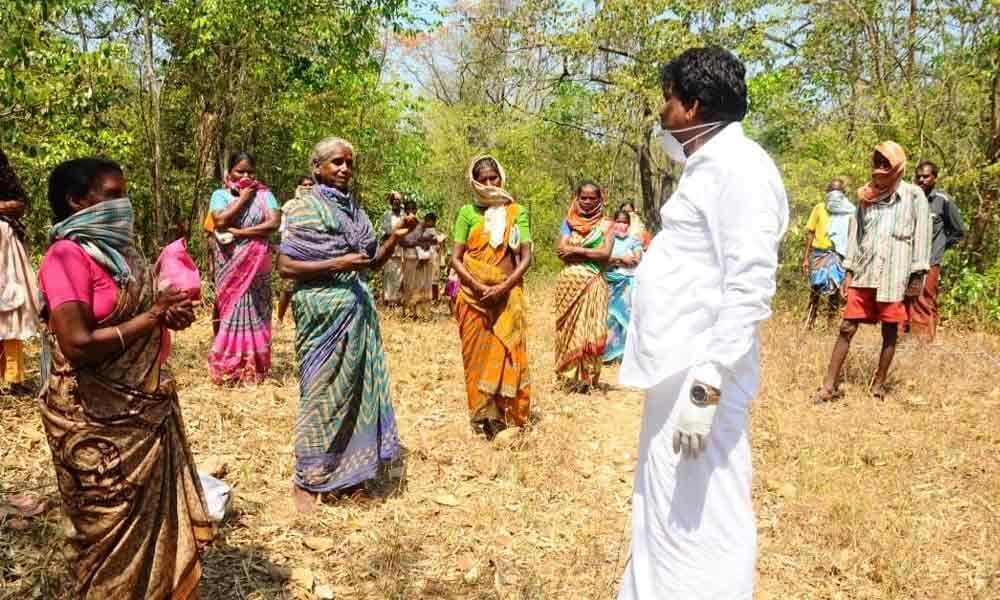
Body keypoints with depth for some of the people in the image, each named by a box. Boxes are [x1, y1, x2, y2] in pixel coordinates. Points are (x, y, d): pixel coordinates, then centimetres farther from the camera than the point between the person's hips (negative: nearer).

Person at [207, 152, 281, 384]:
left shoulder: (264, 194, 4)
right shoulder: (220, 195, 5)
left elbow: (275, 222, -10)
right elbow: (220, 219, -13)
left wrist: (239, 233, -13)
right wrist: (243, 198, -7)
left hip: (255, 263, 0)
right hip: (229, 264, 0)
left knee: (254, 309, 2)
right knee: (230, 308, 1)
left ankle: (254, 368, 6)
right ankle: (228, 368, 7)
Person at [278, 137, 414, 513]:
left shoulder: (354, 210, 13)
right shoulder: (304, 208, -6)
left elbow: (373, 262, 17)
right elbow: (285, 266, -12)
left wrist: (396, 236, 1)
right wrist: (337, 264, -19)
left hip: (357, 308, 7)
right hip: (322, 311, -7)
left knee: (359, 386, 10)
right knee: (322, 391, -1)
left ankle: (348, 468, 26)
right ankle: (306, 481, 14)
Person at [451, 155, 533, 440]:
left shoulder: (517, 212, 4)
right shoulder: (468, 212, 4)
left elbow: (526, 256, -1)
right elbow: (455, 258, 0)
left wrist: (504, 286, -14)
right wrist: (478, 286, -14)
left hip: (508, 295, 0)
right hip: (474, 297, 0)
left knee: (507, 353, 2)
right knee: (478, 355, 3)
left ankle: (508, 414, 12)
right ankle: (484, 417, 12)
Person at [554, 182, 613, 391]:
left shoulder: (605, 225, 5)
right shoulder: (569, 222, 8)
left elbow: (606, 253, -8)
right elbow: (562, 251, -5)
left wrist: (576, 250, -10)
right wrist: (592, 254, -10)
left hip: (594, 285, -1)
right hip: (569, 283, 1)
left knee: (592, 329, -2)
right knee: (569, 327, 3)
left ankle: (588, 376, 5)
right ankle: (569, 374, 10)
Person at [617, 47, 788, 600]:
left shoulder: (739, 166, -14)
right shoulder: (707, 167, 17)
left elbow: (748, 289, -22)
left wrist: (708, 384, -26)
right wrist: (684, 375, 21)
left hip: (699, 376, -10)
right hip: (676, 370, 10)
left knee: (699, 527, -1)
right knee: (664, 517, 20)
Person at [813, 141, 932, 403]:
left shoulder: (914, 195, 1)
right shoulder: (866, 195, 13)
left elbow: (922, 235, -2)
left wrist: (918, 275, -7)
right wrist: (849, 271, 9)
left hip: (894, 275, -3)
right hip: (864, 273, 3)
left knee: (890, 332, 6)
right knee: (847, 328, 1)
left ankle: (879, 384, 20)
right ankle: (830, 385, 5)